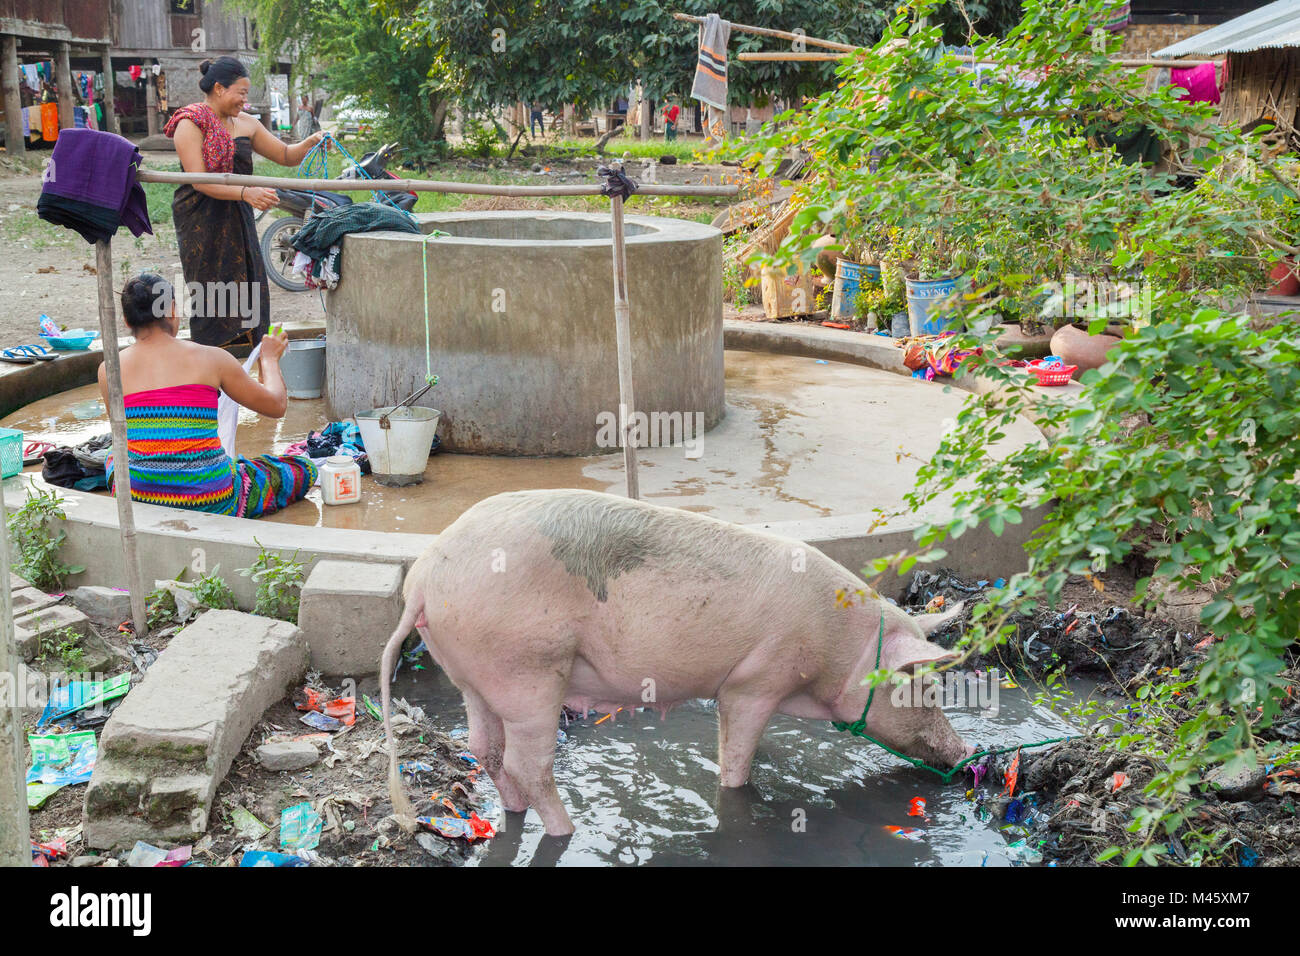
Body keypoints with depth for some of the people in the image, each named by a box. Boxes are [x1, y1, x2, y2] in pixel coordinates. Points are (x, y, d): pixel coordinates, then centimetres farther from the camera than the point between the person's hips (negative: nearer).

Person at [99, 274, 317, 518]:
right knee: (303, 469, 18)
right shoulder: (210, 358, -7)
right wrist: (269, 359, 23)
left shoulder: (109, 370, -1)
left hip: (139, 505, 4)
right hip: (213, 506, -4)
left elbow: (125, 437, 14)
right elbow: (276, 405, 4)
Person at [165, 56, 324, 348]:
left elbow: (287, 156, 17)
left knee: (248, 291, 0)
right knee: (212, 299, -7)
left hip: (238, 220, 6)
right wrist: (246, 193, -30)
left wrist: (310, 143, -4)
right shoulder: (191, 123, -8)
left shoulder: (246, 124, 12)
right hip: (203, 222, -6)